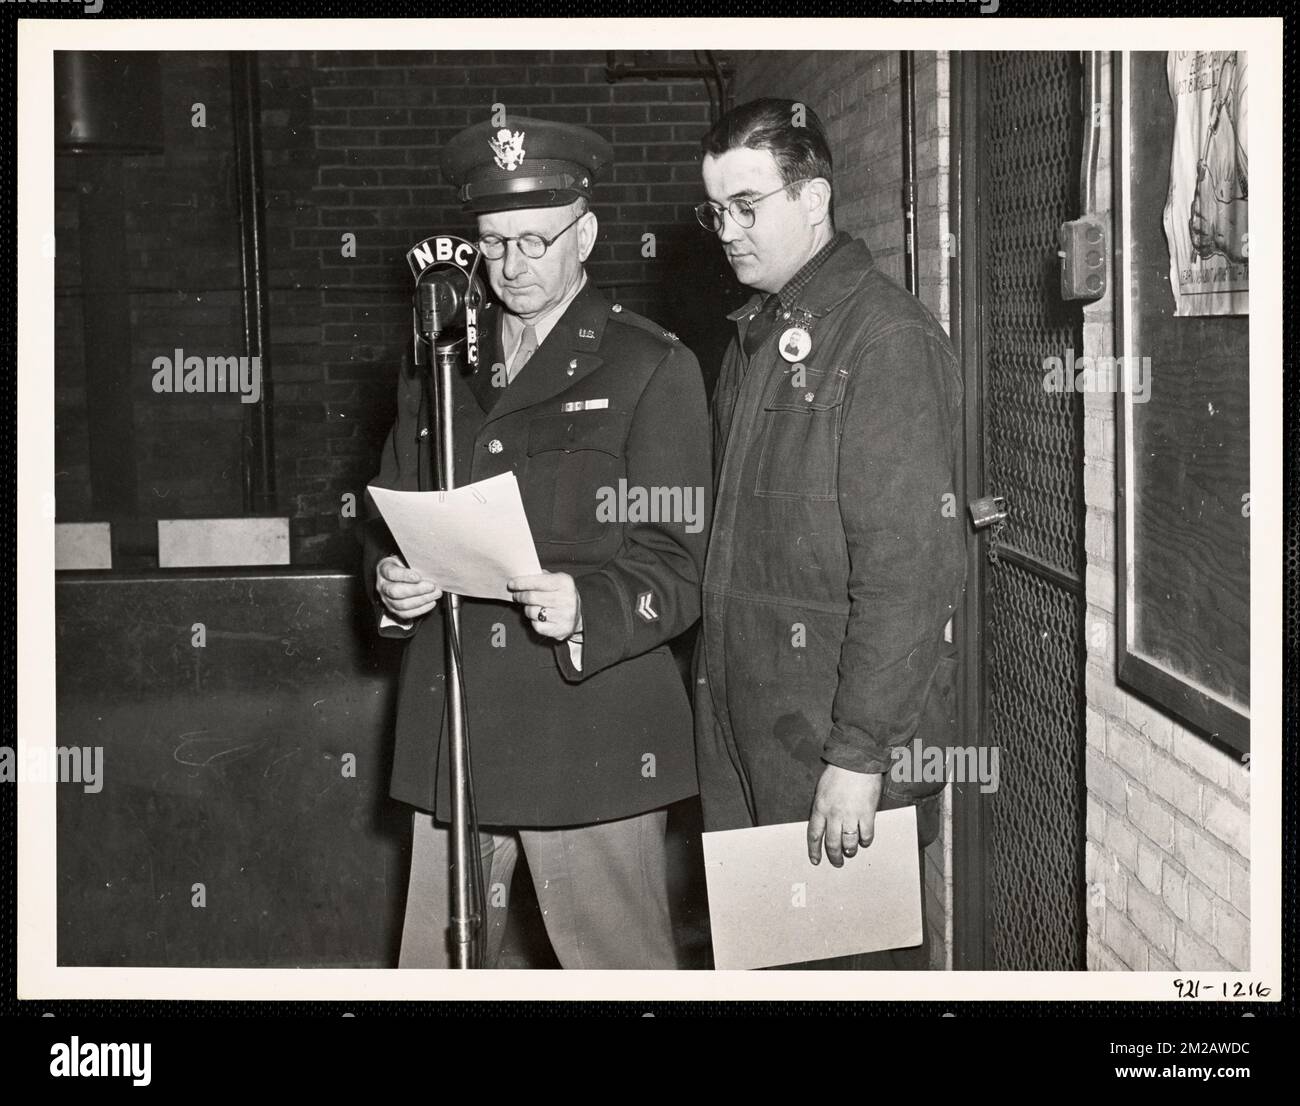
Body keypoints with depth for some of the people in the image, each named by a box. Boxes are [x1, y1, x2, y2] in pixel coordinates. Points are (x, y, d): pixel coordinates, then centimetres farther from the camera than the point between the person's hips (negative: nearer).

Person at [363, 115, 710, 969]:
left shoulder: (653, 367, 0)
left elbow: (675, 567, -5)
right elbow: (390, 518, 19)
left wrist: (586, 611, -24)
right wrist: (390, 580, -3)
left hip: (592, 731, -4)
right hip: (450, 736, 4)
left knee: (621, 965, 2)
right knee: (433, 963, 6)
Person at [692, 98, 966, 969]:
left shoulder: (889, 340, -13)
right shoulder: (759, 334, 15)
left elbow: (910, 569, -19)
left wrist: (858, 756, -21)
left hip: (844, 738, -8)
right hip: (744, 729, 8)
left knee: (854, 955, 2)